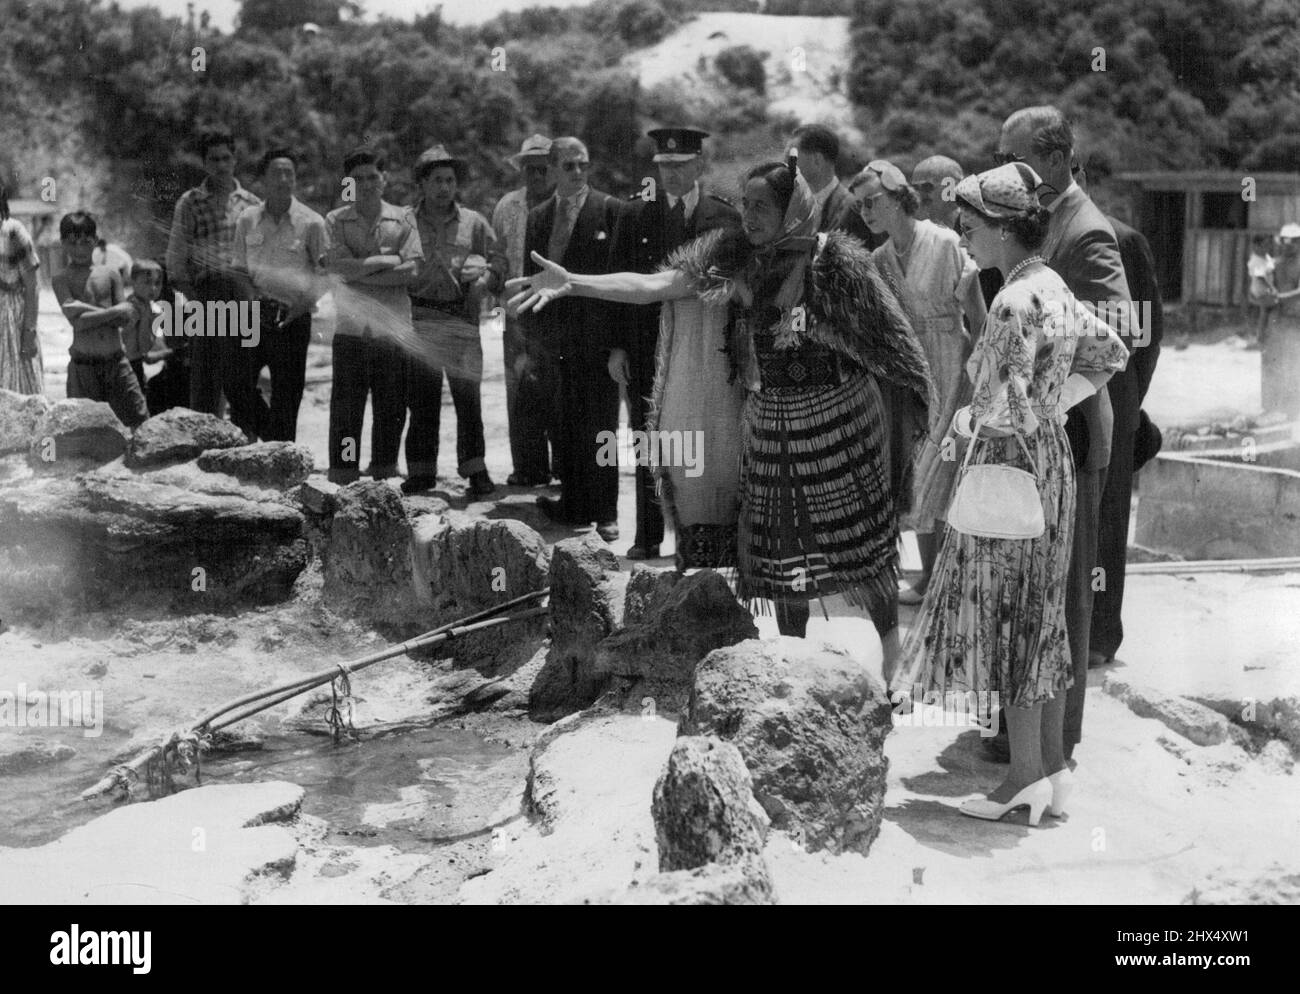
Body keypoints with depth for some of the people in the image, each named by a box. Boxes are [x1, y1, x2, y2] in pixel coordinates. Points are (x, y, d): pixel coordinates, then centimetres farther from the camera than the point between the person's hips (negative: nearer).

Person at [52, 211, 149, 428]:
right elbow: (78, 321, -15)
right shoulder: (62, 280, -1)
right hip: (83, 366, -2)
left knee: (140, 419, 0)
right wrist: (114, 311, -13)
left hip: (116, 361, 3)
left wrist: (87, 308, -12)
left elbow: (124, 318, -3)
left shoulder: (110, 274, 7)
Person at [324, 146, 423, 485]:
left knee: (392, 407, 5)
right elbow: (338, 266, -7)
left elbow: (413, 270, -4)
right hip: (351, 328, -1)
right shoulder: (335, 221, 8)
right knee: (346, 406, -1)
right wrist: (387, 260, -5)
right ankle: (342, 477, 4)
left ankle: (385, 478, 15)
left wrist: (360, 272, -6)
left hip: (395, 329, 1)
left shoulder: (403, 218, 9)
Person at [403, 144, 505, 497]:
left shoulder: (474, 222, 12)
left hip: (462, 319, 0)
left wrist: (484, 277, -12)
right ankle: (421, 471, 9)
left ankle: (475, 469, 4)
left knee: (468, 397, -3)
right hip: (419, 319, 0)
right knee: (421, 401, 2)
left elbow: (499, 262, 6)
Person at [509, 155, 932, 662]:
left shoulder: (833, 259, -12)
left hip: (839, 418, -4)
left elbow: (893, 338, -7)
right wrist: (573, 283, -21)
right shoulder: (733, 256, -2)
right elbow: (654, 285, -10)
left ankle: (892, 655, 22)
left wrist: (932, 405, -8)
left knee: (861, 542, 3)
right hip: (770, 424, 4)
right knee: (779, 545, 10)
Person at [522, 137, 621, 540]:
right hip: (557, 339, 4)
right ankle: (573, 503, 17)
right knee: (565, 427, 8)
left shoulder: (609, 209, -2)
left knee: (599, 427, 0)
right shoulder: (538, 217, 13)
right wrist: (533, 333, 8)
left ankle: (604, 513, 7)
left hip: (596, 339, -4)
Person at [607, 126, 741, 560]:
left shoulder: (725, 217, 4)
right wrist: (616, 346, -1)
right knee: (650, 445, 4)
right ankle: (648, 537, 11)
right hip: (647, 347, 0)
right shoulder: (635, 214, 5)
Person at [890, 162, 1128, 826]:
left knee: (1003, 620, 1)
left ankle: (1025, 777, 9)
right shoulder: (1054, 289, 7)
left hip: (1009, 465, -9)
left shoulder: (1013, 304, -21)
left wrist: (966, 419, -6)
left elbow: (1005, 405, -25)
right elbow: (1111, 353, 19)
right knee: (1042, 618, 14)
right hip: (1052, 456, 9)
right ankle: (1054, 768, 21)